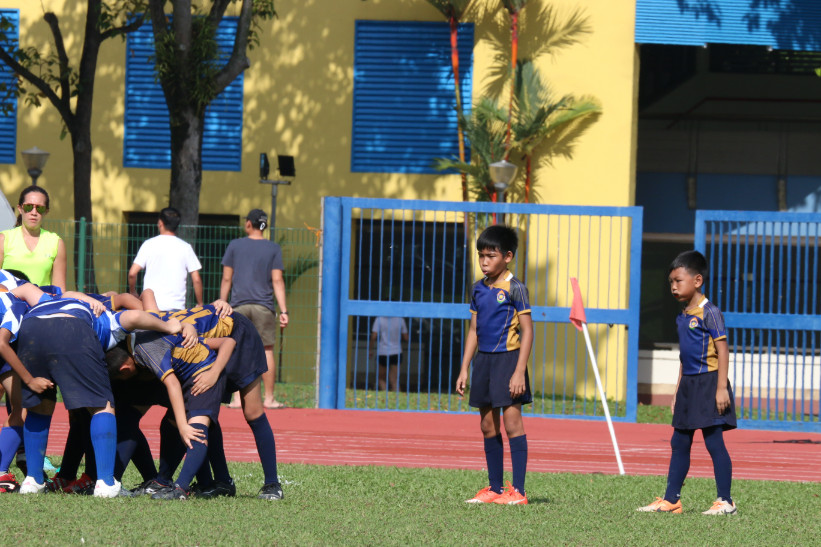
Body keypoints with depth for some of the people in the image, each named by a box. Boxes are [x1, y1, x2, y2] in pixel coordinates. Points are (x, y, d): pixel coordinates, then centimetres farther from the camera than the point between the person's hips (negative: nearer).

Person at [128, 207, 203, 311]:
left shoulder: (149, 244, 2)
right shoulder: (185, 247, 3)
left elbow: (132, 273, -1)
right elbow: (196, 280, 2)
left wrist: (132, 292, 18)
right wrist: (200, 304, 14)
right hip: (176, 307, 0)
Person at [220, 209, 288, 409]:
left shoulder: (235, 246, 5)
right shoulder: (273, 249, 3)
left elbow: (226, 279, 4)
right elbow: (277, 281, -2)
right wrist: (283, 311, -3)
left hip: (239, 305, 1)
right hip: (264, 306, 0)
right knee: (266, 350, 3)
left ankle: (237, 398, -2)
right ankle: (269, 398, 3)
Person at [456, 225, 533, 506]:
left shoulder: (515, 288, -9)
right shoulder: (478, 289, 11)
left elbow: (527, 331, -10)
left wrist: (519, 371, -16)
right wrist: (464, 369, 14)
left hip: (507, 357, -7)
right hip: (483, 359, 7)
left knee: (512, 423, -9)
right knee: (488, 426, 9)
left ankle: (518, 491, -8)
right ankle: (495, 488, 16)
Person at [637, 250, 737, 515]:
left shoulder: (709, 313, -11)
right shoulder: (682, 317, 14)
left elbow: (722, 350, -14)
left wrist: (721, 388, -19)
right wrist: (678, 390, 21)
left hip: (708, 383, -9)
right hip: (689, 385, 9)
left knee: (714, 442, -6)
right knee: (679, 443, 10)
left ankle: (725, 501, -2)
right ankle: (671, 499, 14)